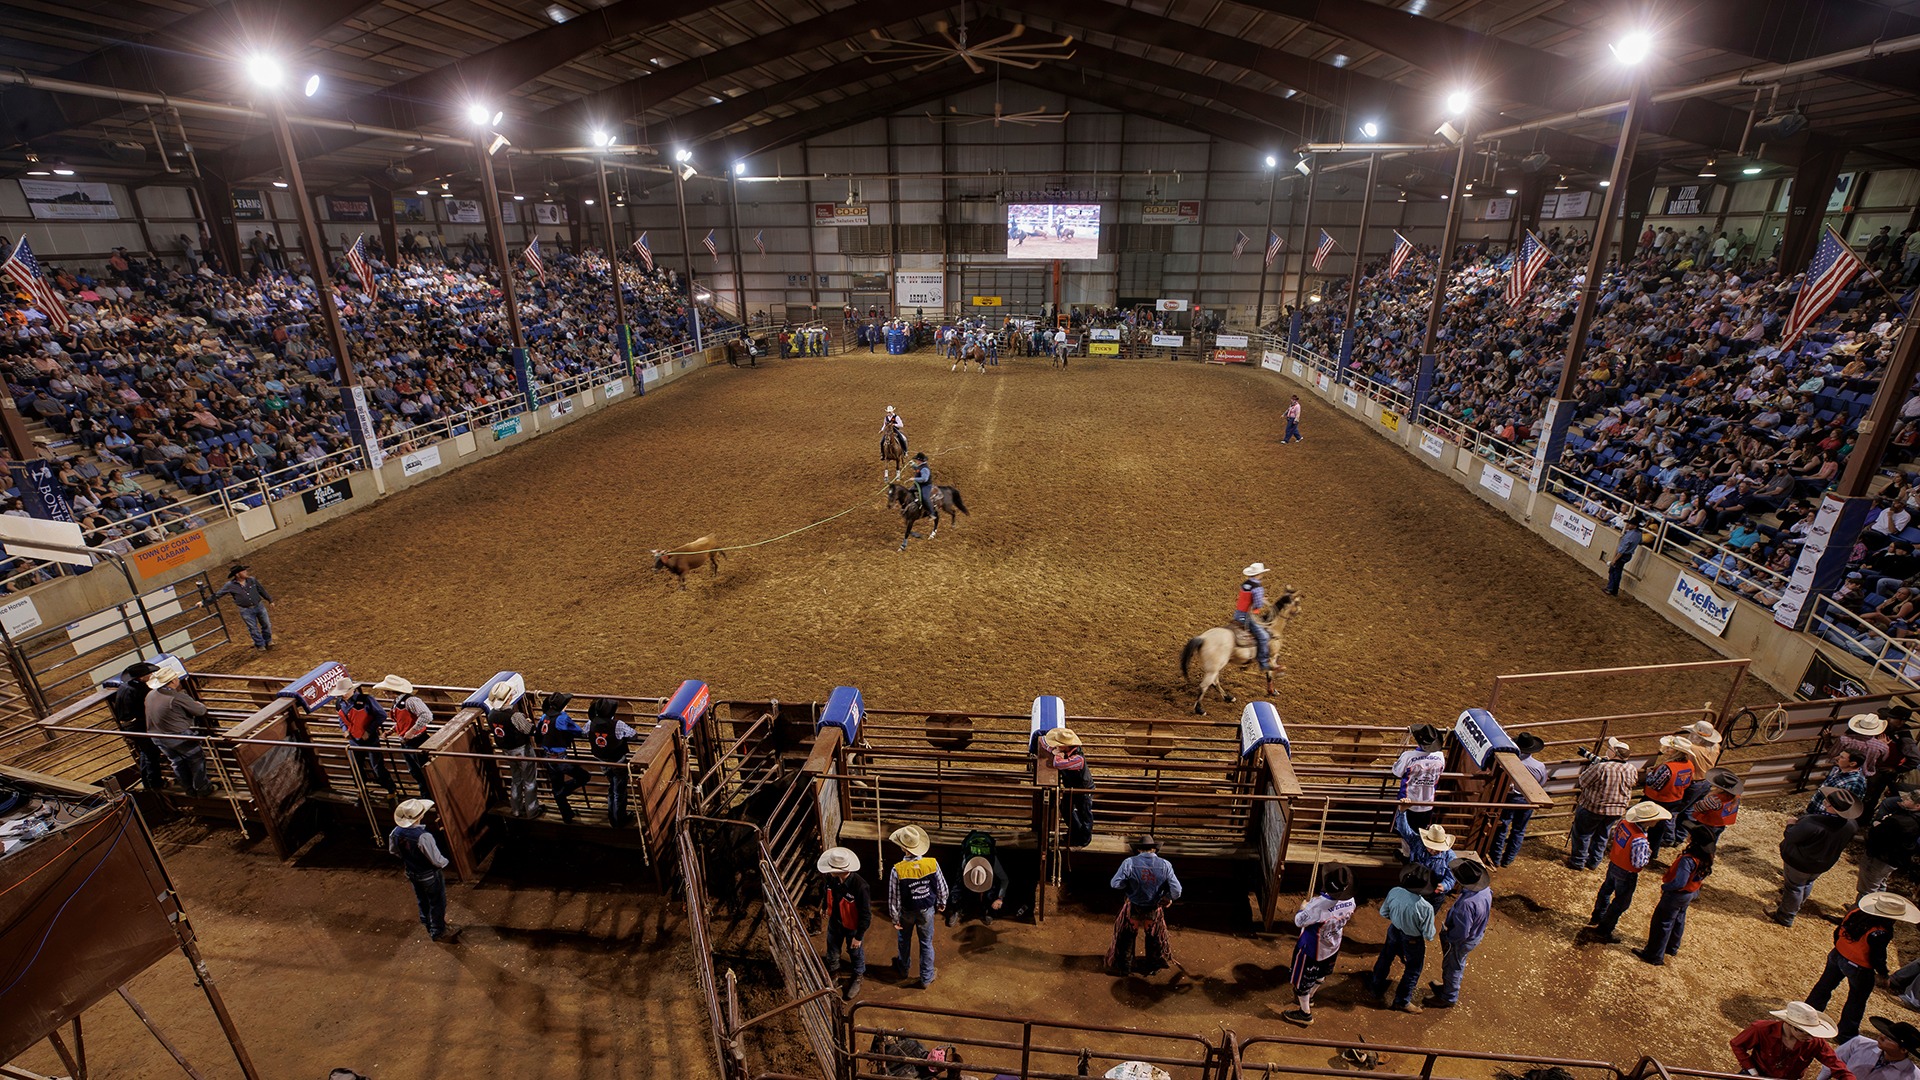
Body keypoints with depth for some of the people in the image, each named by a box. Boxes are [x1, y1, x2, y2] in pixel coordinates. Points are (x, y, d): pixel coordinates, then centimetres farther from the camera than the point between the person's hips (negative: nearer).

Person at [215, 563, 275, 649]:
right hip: (246, 611, -3)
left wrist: (270, 600, 14)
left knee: (266, 625, 15)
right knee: (253, 629, 10)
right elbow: (217, 594, -3)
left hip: (259, 606, 3)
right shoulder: (230, 585, -14)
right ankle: (260, 645, 28)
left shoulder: (252, 580, -7)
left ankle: (268, 641, 38)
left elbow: (261, 590, 6)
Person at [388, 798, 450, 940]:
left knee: (422, 901, 30)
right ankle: (437, 931, 34)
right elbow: (437, 860, -30)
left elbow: (393, 851, 4)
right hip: (429, 875, -6)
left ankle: (427, 923, 51)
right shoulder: (424, 837, -39)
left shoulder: (396, 833, -18)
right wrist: (444, 862, -7)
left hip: (412, 874, 6)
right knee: (437, 903, 18)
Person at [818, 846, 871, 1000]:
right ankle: (833, 971, 58)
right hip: (834, 922, 5)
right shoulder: (832, 877, -23)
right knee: (832, 949, 28)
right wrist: (825, 908, 19)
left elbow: (866, 915, -27)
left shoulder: (860, 886, -40)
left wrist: (859, 936, -19)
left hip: (852, 927, -5)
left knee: (855, 953, 22)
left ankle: (858, 978, 50)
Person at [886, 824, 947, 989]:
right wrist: (942, 904, 10)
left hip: (906, 913, -1)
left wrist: (895, 919, -3)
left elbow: (894, 898, -19)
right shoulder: (932, 864, -25)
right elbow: (942, 888, -10)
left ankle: (904, 968, 52)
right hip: (927, 911, 1)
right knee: (926, 944, 22)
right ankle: (926, 979, 36)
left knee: (904, 941, 28)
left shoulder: (897, 870, -31)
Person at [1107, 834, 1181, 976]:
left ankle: (1123, 965, 35)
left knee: (1126, 937, 22)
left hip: (1133, 908, -1)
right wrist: (1169, 898, 8)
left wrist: (1130, 886, 0)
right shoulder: (1165, 865, -14)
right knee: (1154, 937, 28)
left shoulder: (1129, 862, -19)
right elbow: (1176, 890, -13)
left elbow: (1115, 883, -20)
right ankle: (1152, 966, 43)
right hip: (1155, 910, 2)